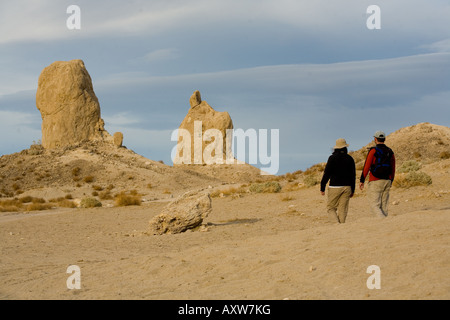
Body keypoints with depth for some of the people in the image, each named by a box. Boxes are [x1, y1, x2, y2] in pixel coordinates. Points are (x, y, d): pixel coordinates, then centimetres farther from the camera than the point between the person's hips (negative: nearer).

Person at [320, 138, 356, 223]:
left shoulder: (332, 158, -6)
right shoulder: (350, 159, 6)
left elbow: (327, 174, -8)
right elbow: (353, 175, 9)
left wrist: (322, 188, -4)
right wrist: (352, 190, 16)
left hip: (335, 187, -4)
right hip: (347, 187, 4)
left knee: (330, 208, 4)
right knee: (343, 209, 6)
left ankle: (337, 222, -17)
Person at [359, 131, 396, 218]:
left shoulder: (373, 151, -8)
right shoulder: (390, 152, 9)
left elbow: (367, 166, -9)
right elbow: (393, 168, 13)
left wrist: (362, 180, -3)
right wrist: (391, 181, 23)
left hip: (375, 181, -6)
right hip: (387, 181, 6)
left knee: (374, 205, -6)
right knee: (384, 206, 11)